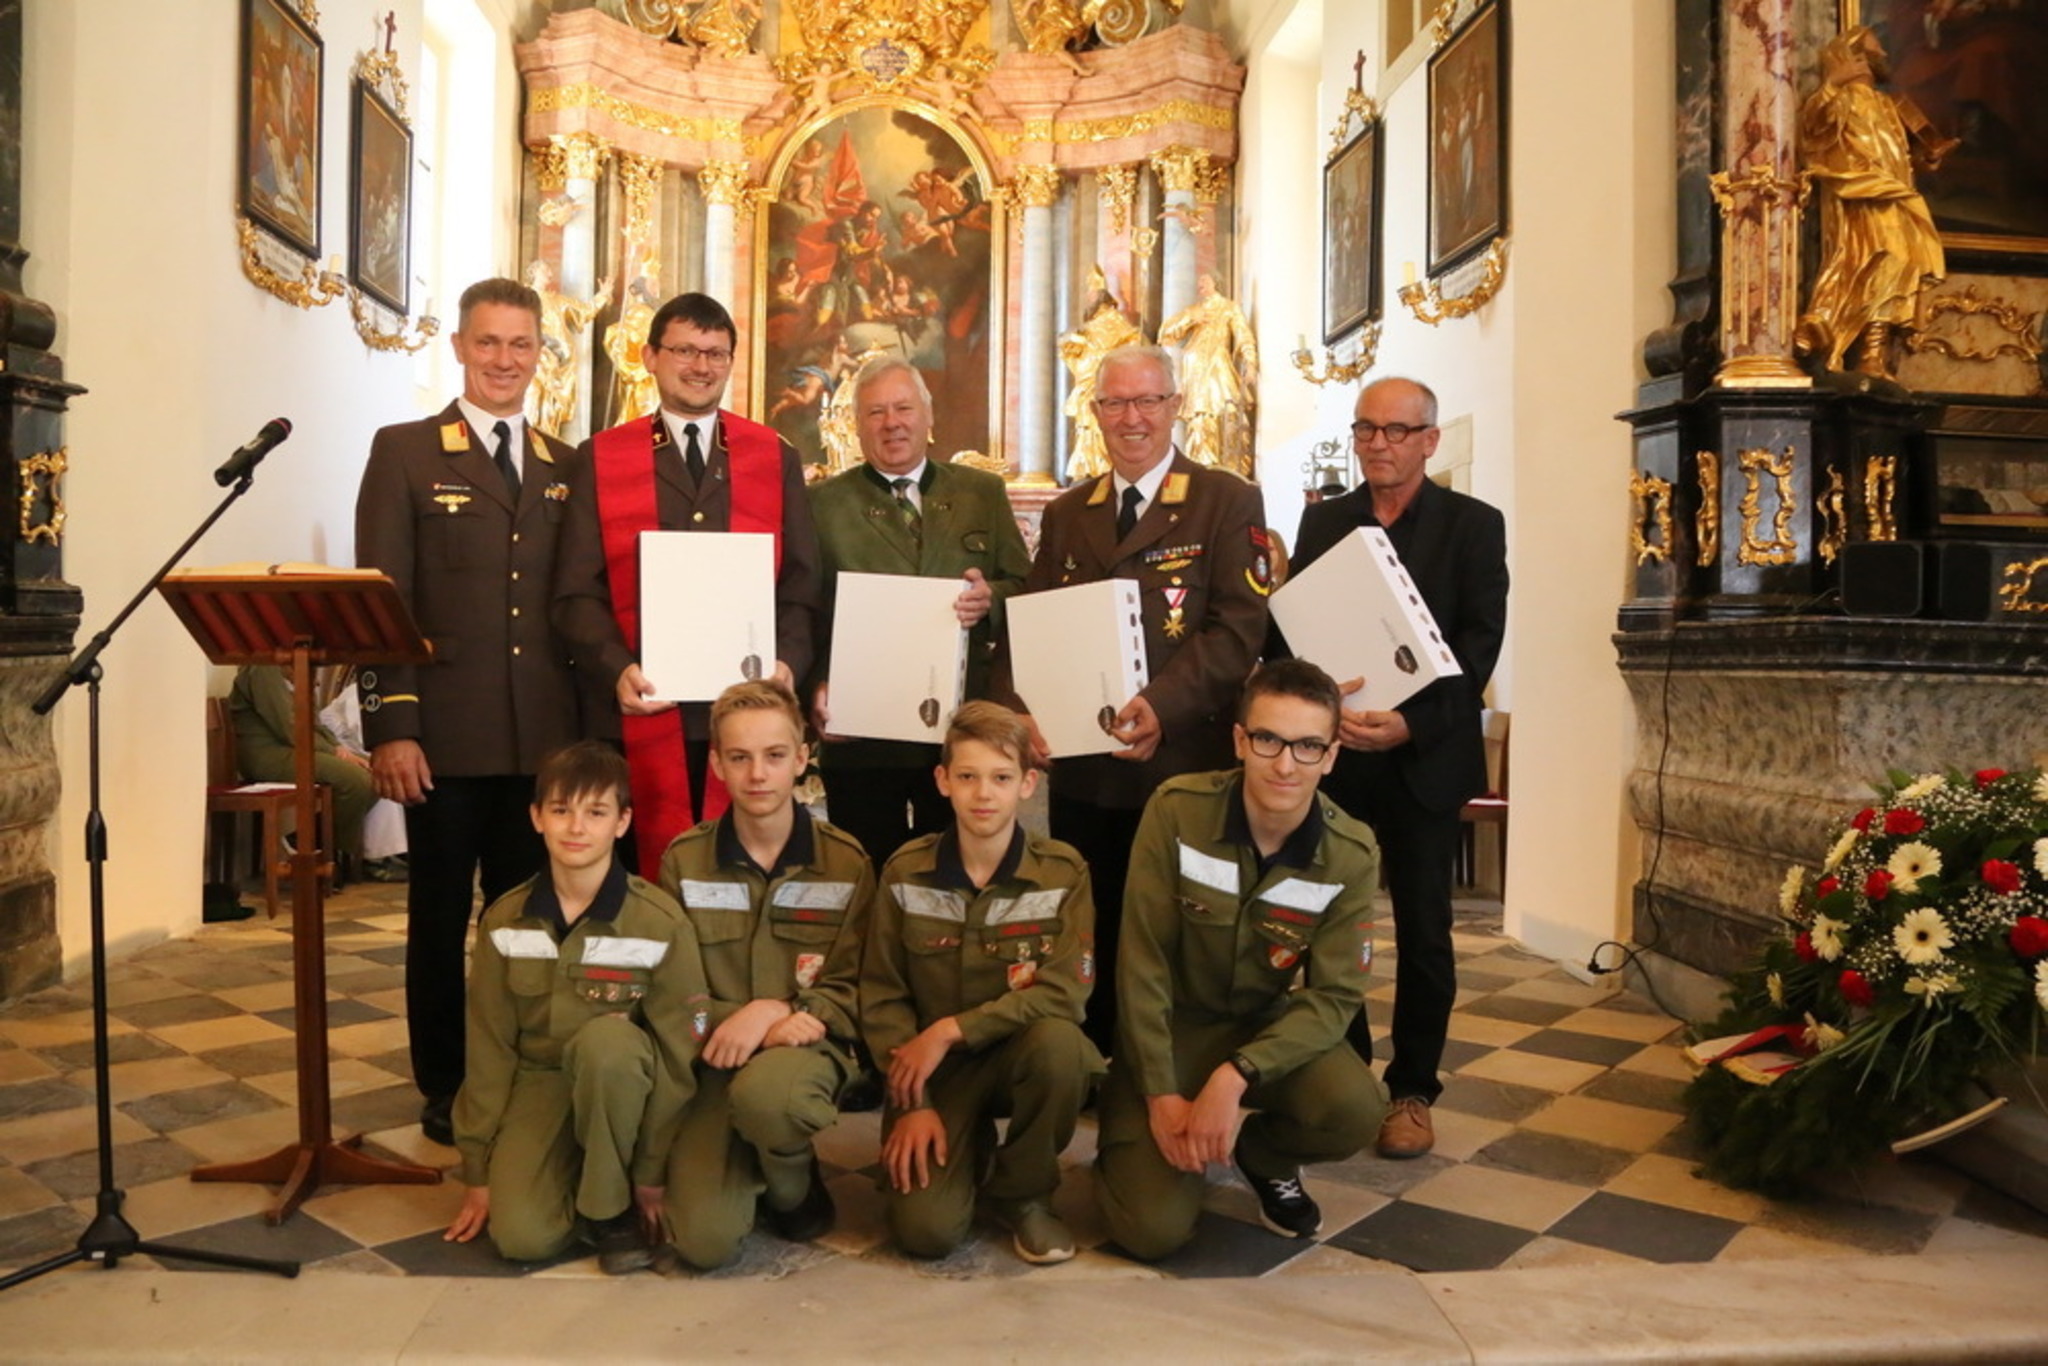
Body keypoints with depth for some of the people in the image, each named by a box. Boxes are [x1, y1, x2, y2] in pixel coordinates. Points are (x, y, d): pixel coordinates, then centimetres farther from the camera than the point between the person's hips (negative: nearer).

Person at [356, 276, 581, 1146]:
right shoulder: (405, 452, 2)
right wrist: (390, 727, -11)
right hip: (445, 733, -3)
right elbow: (380, 601, -3)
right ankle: (443, 1090, 22)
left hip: (543, 735, 3)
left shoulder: (566, 467, 13)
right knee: (441, 915, 9)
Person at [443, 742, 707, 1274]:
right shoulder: (504, 921, -7)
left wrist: (653, 1172, -9)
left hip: (620, 1077, -2)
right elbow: (489, 1048, 0)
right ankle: (575, 1168, 13)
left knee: (606, 1038, -37)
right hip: (539, 1081, 2)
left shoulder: (661, 923, -18)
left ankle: (612, 1204, -14)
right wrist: (478, 1171, 2)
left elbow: (678, 1056, -12)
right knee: (521, 1236, -21)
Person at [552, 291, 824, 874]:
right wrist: (618, 669, -14)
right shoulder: (599, 459, 8)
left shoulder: (776, 459, 12)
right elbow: (576, 593, 3)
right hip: (639, 713, -1)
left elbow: (801, 584, 8)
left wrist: (787, 662, -10)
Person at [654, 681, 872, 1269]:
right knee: (704, 1242, -18)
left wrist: (769, 1015, -21)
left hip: (808, 1049, -1)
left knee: (763, 1090, -38)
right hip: (714, 1063, 1)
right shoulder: (683, 862, 1)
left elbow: (851, 992, -2)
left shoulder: (845, 862, -2)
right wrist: (771, 1014, -16)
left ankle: (795, 1185, -2)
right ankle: (749, 1160, 18)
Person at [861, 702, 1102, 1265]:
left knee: (1058, 1042, -35)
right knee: (926, 1230, -20)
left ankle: (1022, 1192, -6)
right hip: (933, 1068, 0)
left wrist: (951, 1029, -23)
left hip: (1020, 1052, 0)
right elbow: (882, 997, -3)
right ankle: (971, 1150, 17)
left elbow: (1065, 992, -18)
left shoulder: (1063, 870, -10)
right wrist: (914, 1104, -12)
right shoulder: (905, 872, -6)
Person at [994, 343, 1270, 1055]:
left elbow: (1239, 628, -10)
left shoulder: (1229, 502, 0)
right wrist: (1017, 709, -10)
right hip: (1080, 767, 4)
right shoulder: (1065, 513, 15)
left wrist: (1161, 705, -24)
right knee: (1087, 939, 12)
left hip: (1183, 762, -4)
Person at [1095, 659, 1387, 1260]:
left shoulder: (1352, 855, -14)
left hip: (1266, 1026, 2)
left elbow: (1334, 997, -15)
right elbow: (1143, 962, -15)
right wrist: (1162, 1094, -18)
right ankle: (1129, 1146, 20)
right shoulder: (1176, 809, -20)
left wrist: (1235, 1074, -29)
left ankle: (1262, 1154, 7)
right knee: (1154, 1230, -17)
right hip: (1171, 1023, -2)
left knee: (1356, 1109, -29)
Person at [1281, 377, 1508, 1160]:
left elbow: (1479, 641, -8)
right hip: (1331, 754, 3)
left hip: (1423, 758, -2)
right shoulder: (1322, 521, 11)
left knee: (1422, 929, 6)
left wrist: (1414, 723, -21)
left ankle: (1412, 1091, 18)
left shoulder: (1473, 525, 1)